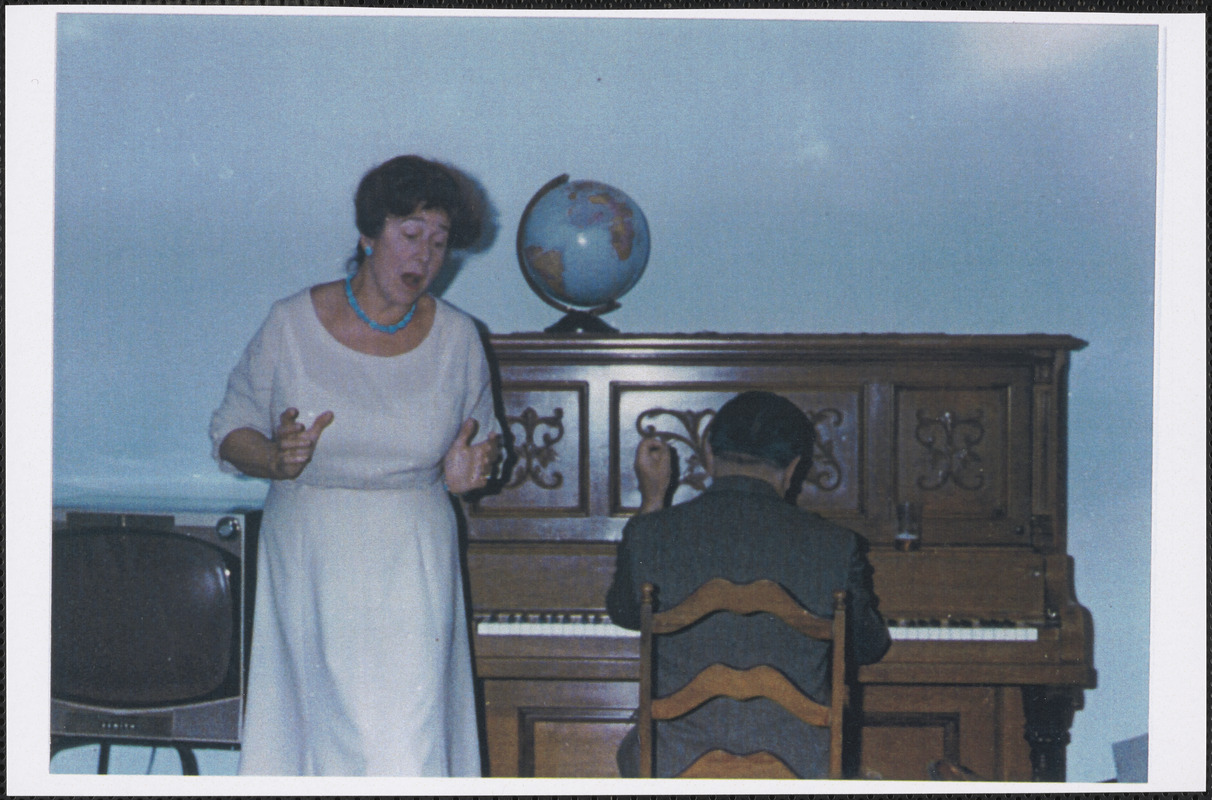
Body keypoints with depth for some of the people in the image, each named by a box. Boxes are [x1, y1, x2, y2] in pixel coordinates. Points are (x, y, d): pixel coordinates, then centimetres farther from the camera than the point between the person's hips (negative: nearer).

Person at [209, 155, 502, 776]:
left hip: (414, 567, 1)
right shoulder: (292, 324, -2)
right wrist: (278, 459, -16)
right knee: (327, 727, -3)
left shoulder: (458, 339, 2)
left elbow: (483, 442, 13)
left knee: (410, 741, -7)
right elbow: (230, 433, 5)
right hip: (311, 567, -1)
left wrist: (464, 473, -10)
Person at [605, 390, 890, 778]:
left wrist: (651, 500, 17)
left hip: (674, 772, 0)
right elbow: (869, 646, 6)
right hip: (799, 773, 0)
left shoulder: (648, 536, -10)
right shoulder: (835, 545, -11)